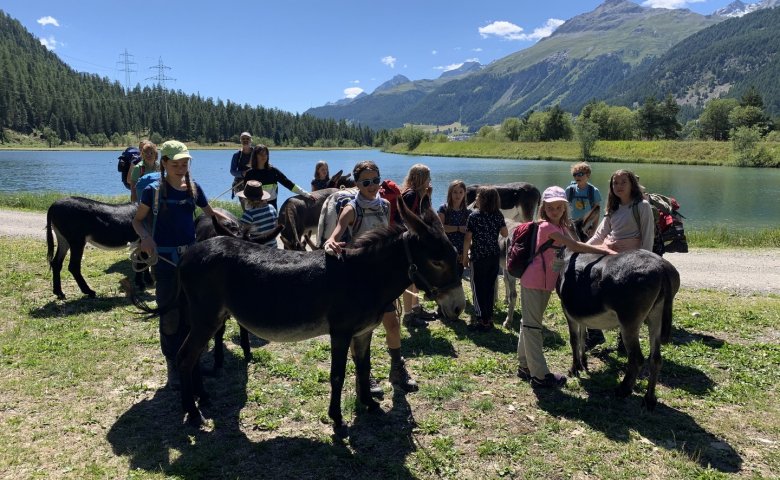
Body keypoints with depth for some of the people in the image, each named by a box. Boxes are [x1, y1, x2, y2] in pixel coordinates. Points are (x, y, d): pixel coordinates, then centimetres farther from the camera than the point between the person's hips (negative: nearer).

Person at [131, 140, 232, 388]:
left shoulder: (193, 188, 2)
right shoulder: (153, 190, -8)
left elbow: (210, 212, 16)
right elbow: (137, 220, 1)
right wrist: (146, 237, -19)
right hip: (165, 258, -3)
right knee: (170, 315, 2)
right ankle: (173, 365, 17)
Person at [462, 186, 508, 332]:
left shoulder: (474, 216, -12)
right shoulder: (498, 215, 1)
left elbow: (467, 239, -11)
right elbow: (505, 233, 8)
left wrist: (465, 257, -1)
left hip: (479, 256, -5)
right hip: (494, 256, 5)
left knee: (478, 288, 4)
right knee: (490, 287, 14)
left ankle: (482, 320, 5)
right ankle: (489, 317, 21)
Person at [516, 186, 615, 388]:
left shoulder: (562, 227, 10)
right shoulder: (546, 227, -18)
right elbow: (575, 246, -25)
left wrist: (602, 248, -3)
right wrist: (606, 251, -26)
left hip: (546, 283, 9)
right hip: (533, 283, -9)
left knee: (530, 324, 16)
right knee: (532, 325, -2)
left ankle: (525, 366, 27)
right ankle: (540, 375, 2)